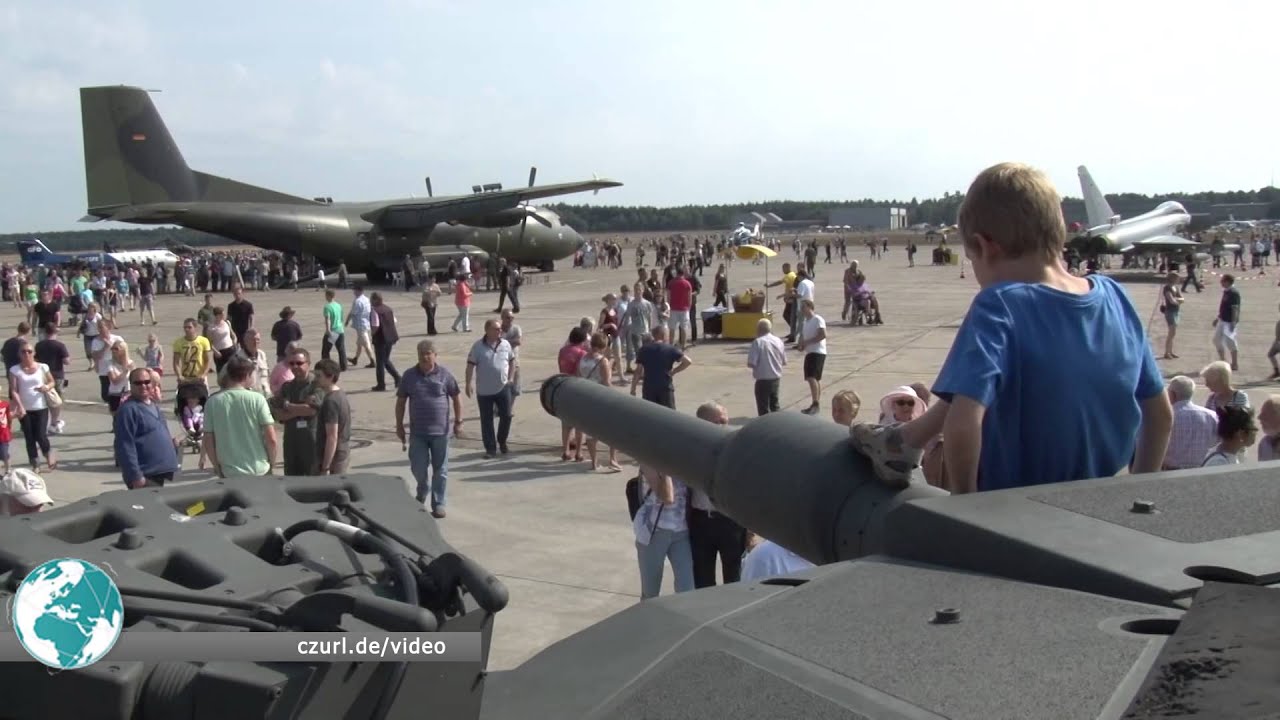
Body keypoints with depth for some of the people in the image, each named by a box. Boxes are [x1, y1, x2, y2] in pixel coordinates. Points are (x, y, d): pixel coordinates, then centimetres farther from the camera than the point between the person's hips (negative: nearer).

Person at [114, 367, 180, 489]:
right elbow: (125, 446, -20)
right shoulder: (128, 410, -13)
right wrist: (136, 476, -24)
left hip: (161, 473, 10)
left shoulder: (153, 406, 16)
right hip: (145, 476, -10)